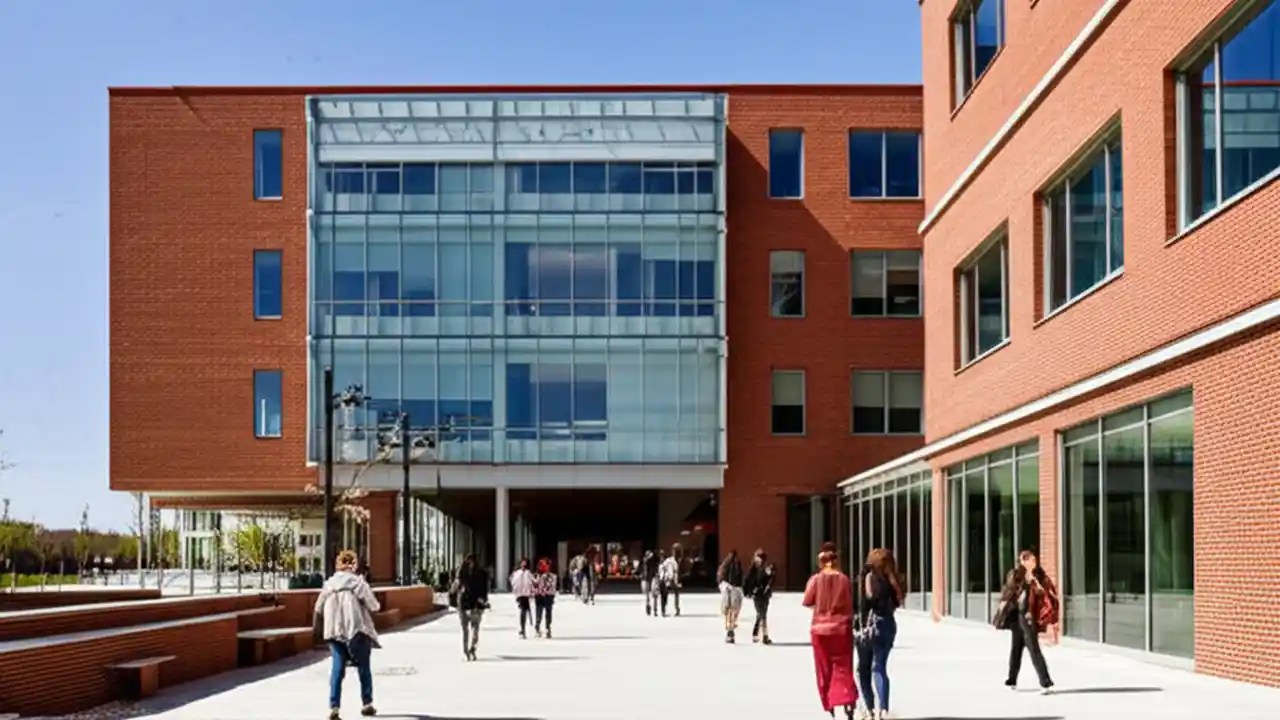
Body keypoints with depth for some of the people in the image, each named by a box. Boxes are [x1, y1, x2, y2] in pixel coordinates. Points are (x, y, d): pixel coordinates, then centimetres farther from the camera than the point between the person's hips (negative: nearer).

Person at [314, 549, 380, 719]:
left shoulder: (329, 584, 4)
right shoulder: (358, 582, -9)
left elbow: (319, 608, 10)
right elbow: (373, 606, -11)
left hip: (334, 632, 3)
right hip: (357, 630, -3)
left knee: (337, 668, 4)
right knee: (363, 667, 13)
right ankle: (367, 704, 22)